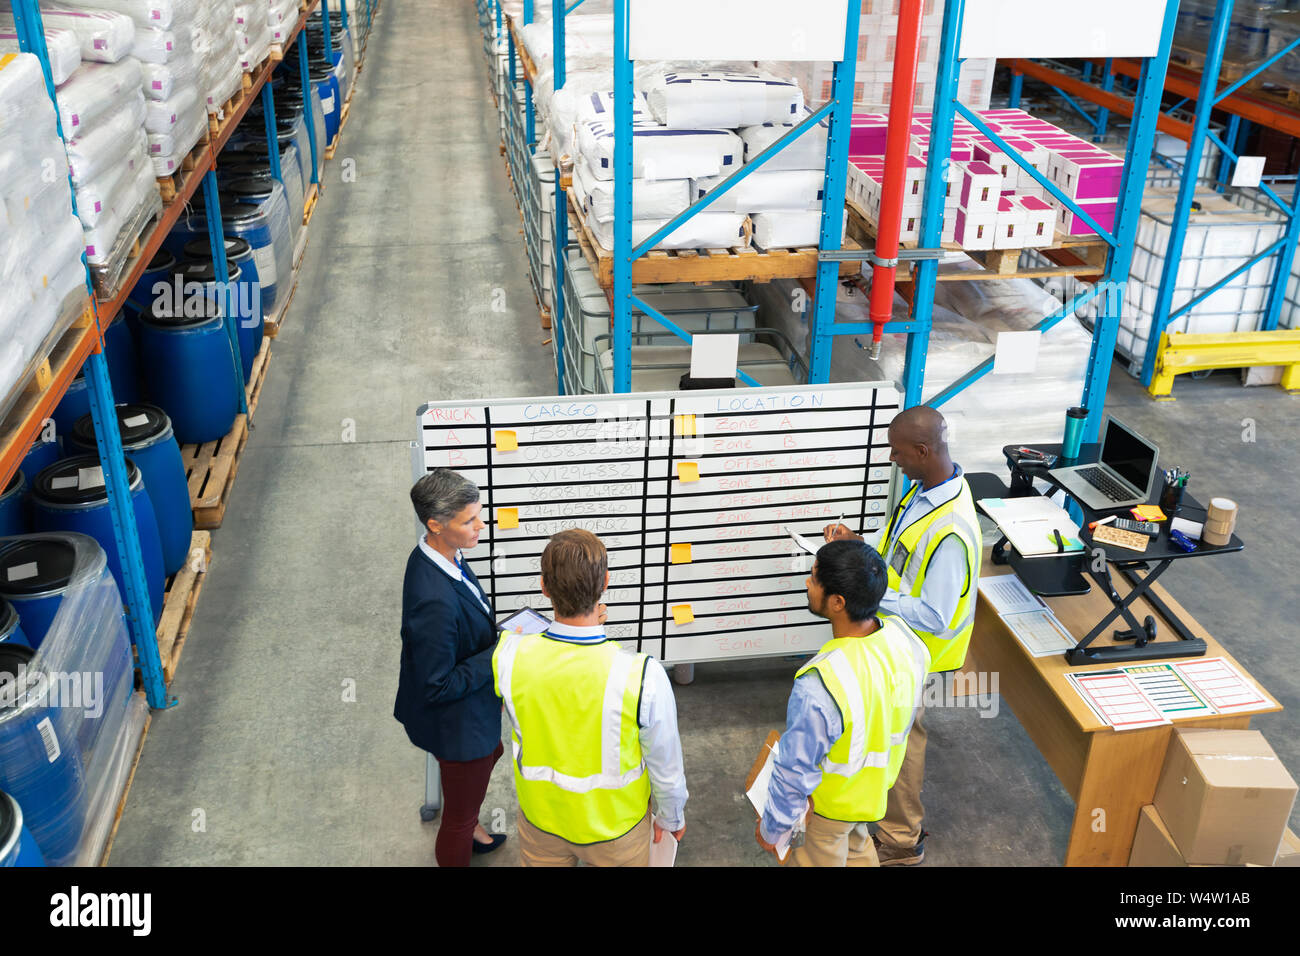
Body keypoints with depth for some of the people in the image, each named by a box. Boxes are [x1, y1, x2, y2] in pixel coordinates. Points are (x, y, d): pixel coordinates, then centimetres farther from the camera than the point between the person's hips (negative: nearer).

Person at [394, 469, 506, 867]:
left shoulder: (437, 555, -11)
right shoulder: (435, 599, -40)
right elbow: (438, 687, -31)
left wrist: (495, 642, 14)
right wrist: (498, 654, -27)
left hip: (474, 702, 10)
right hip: (458, 721, -10)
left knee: (491, 754, 37)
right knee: (461, 811, 16)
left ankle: (466, 829, 65)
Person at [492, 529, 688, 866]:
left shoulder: (510, 656, -27)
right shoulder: (643, 677, -35)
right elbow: (666, 765, -18)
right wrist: (672, 817, 3)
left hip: (540, 822, 2)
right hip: (615, 826, -2)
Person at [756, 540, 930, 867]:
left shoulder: (819, 688, -43)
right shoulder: (902, 635, -22)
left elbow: (795, 772, -28)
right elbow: (905, 714, -1)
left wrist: (771, 828, -10)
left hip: (831, 802, -5)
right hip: (879, 780, 6)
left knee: (820, 858, 24)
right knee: (856, 847, 33)